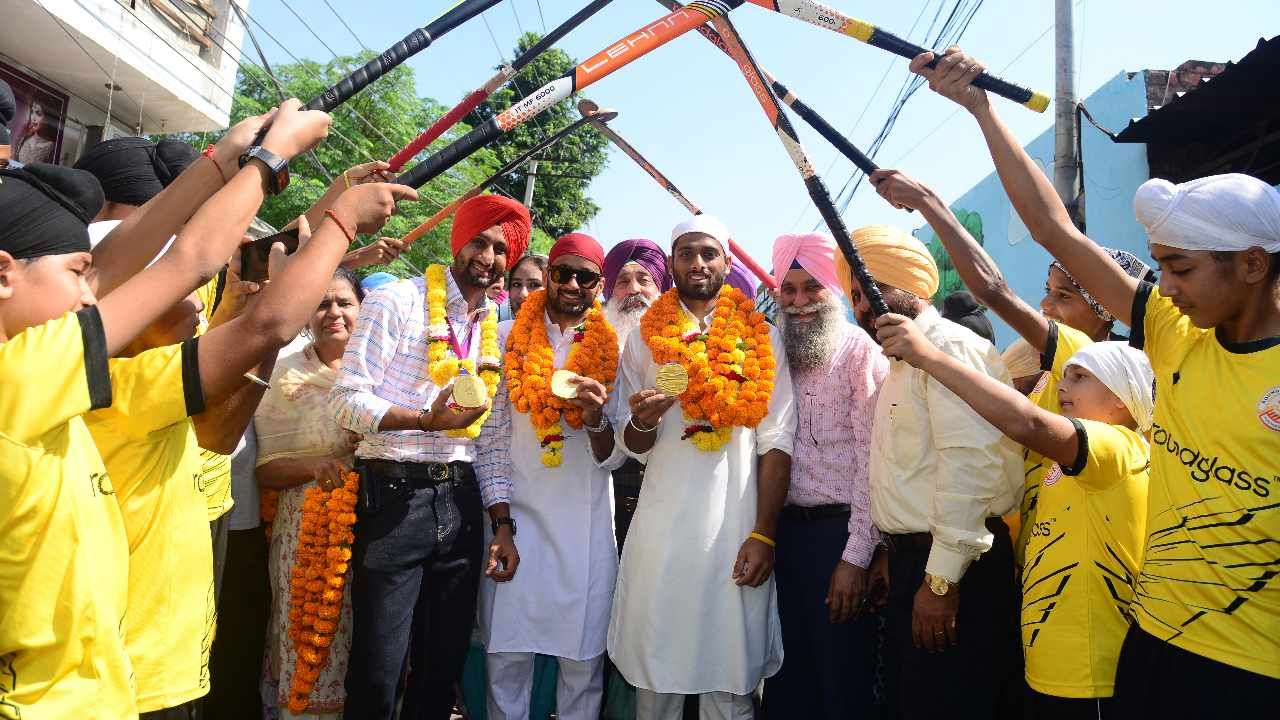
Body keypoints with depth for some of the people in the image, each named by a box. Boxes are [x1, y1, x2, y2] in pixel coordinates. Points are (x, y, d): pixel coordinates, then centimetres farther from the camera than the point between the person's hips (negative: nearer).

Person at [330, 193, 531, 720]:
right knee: (378, 674, 2)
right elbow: (346, 400, -9)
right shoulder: (397, 302, -3)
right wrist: (427, 420, -23)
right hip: (395, 496, -5)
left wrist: (502, 524, 8)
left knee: (443, 667, 13)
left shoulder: (497, 331, 13)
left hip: (460, 501, 5)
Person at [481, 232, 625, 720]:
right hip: (515, 513, 0)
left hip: (586, 523, 0)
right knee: (506, 654, 5)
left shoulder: (613, 351, 4)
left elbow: (613, 457, 2)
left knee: (583, 659, 7)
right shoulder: (509, 338, 4)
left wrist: (596, 416, -19)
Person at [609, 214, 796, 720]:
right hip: (661, 527, 1)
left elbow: (777, 441, -2)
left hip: (738, 528, -1)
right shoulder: (645, 336, 8)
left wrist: (764, 533, -9)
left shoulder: (761, 338, 4)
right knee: (654, 676, 10)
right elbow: (634, 446, 7)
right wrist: (642, 421, -15)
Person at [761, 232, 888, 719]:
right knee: (787, 675, 17)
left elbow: (870, 458, -12)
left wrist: (855, 556, -15)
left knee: (841, 679, 8)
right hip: (785, 528, 5)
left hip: (839, 530, -5)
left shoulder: (861, 350, -8)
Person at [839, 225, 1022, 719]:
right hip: (911, 558, 10)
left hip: (950, 567, -9)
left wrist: (941, 578, -23)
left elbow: (971, 461, -24)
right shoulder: (901, 360, 16)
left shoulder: (951, 347, -15)